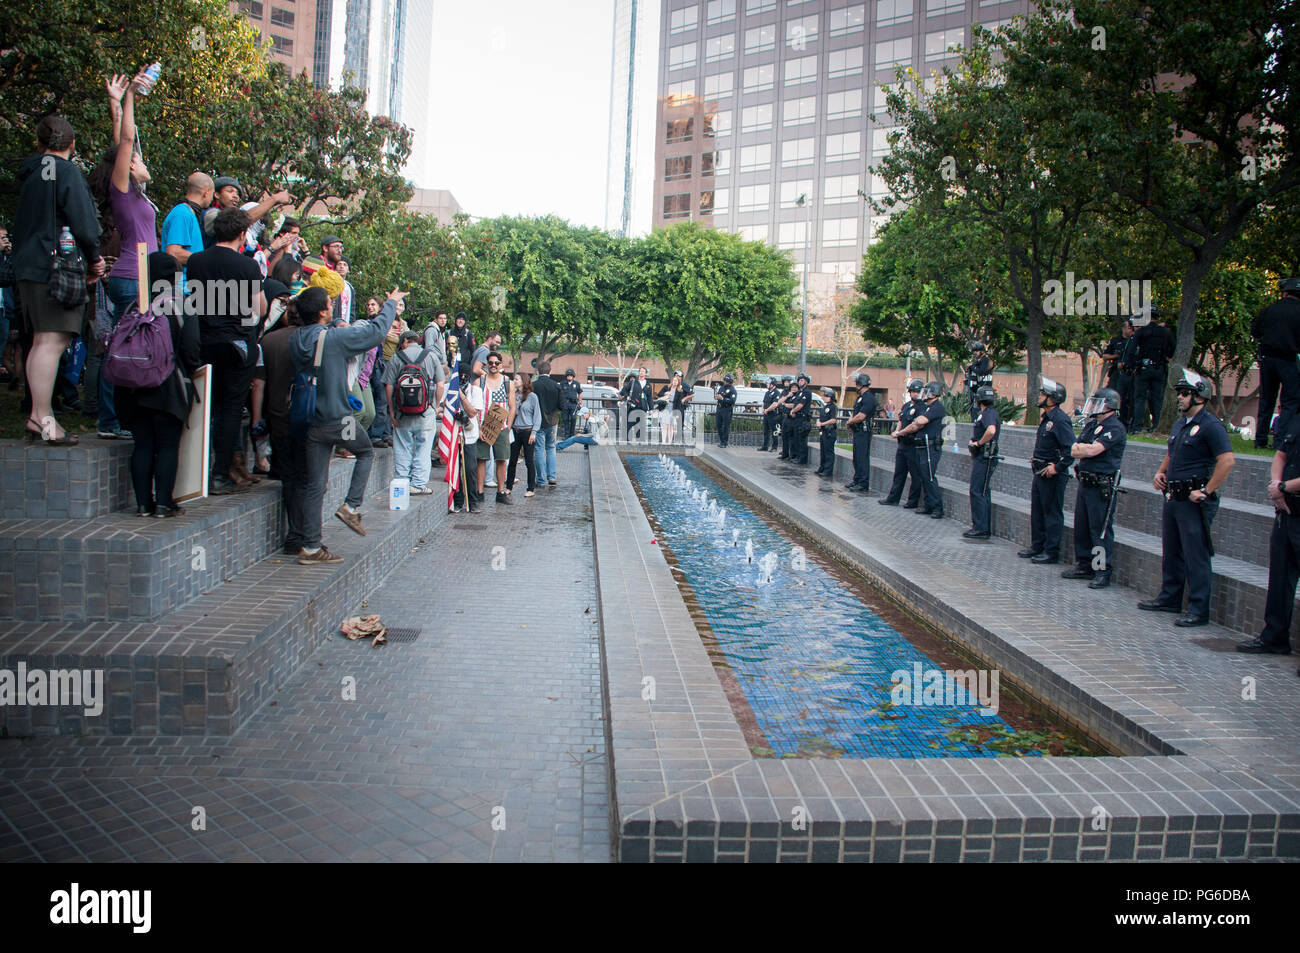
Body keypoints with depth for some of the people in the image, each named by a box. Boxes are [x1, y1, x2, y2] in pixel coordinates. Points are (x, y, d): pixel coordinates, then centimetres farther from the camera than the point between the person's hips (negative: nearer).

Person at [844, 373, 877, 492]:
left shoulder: (869, 398, -16)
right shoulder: (860, 397, 17)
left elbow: (860, 416, -22)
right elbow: (854, 412, 24)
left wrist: (850, 422, -5)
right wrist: (851, 421, 3)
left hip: (863, 432, -10)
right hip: (857, 432, 10)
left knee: (862, 458, -8)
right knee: (856, 458, 16)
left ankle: (864, 485, -5)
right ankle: (857, 480, 25)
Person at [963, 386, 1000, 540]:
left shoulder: (989, 413, -14)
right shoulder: (983, 414, 16)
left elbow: (991, 430, -34)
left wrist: (979, 442, -20)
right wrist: (972, 442, 9)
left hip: (985, 458, -10)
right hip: (979, 458, 10)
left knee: (978, 492, -9)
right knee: (983, 493, 12)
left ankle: (981, 529, -8)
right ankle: (984, 528, 18)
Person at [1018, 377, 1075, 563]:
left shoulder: (1060, 420, -18)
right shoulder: (1046, 418, 12)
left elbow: (1071, 448, -25)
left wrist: (1057, 468, -22)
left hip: (1052, 475, -10)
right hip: (1040, 472, 10)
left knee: (1052, 513, -1)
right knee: (1037, 510, 16)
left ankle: (1052, 551, 6)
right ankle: (1037, 546, 26)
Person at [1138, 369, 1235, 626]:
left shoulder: (1211, 426, -13)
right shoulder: (1178, 424, 15)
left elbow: (1227, 460, -22)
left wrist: (1206, 491, -20)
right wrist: (1160, 473, 11)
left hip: (1193, 501, -9)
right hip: (1173, 497, 9)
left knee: (1196, 557, -5)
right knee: (1171, 552, 17)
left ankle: (1198, 610, 0)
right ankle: (1169, 598, 29)